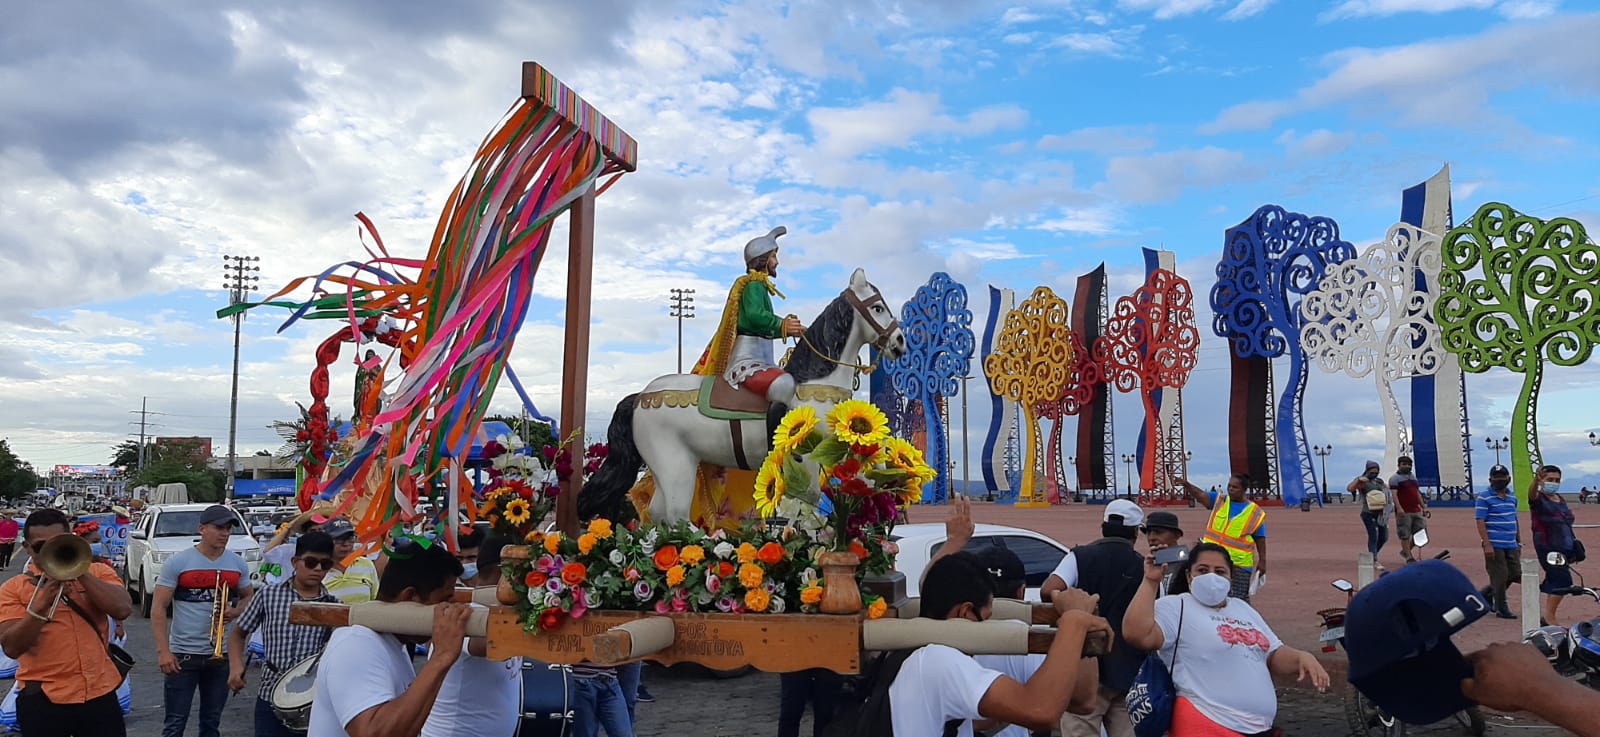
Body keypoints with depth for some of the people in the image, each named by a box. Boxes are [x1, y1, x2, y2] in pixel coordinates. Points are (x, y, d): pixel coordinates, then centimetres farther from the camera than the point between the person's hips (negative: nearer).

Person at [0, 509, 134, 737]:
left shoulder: (98, 572, 6)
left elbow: (123, 610, -12)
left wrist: (79, 571, -13)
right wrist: (42, 603, -20)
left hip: (99, 694, 1)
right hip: (42, 700, -1)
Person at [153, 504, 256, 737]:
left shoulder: (238, 564, 3)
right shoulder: (177, 563, -8)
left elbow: (249, 598, 15)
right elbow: (158, 608, -8)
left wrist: (235, 612, -8)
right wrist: (163, 650, -15)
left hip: (221, 654, 4)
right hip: (183, 653, -4)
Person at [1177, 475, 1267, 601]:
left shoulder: (1255, 513, -1)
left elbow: (1260, 539, 4)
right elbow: (1200, 494, -12)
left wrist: (1262, 561, 0)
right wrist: (1187, 485, -31)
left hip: (1239, 564, -3)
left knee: (1238, 599, 0)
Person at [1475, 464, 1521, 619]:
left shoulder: (1512, 498, 14)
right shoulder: (1484, 498, -7)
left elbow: (1515, 521, 22)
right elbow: (1480, 522, -11)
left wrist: (1519, 542, 19)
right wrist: (1487, 544, -16)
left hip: (1511, 545, 7)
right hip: (1495, 545, -7)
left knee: (1515, 575, 9)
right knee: (1500, 577, -3)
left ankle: (1487, 594, 25)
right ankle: (1501, 609, 8)